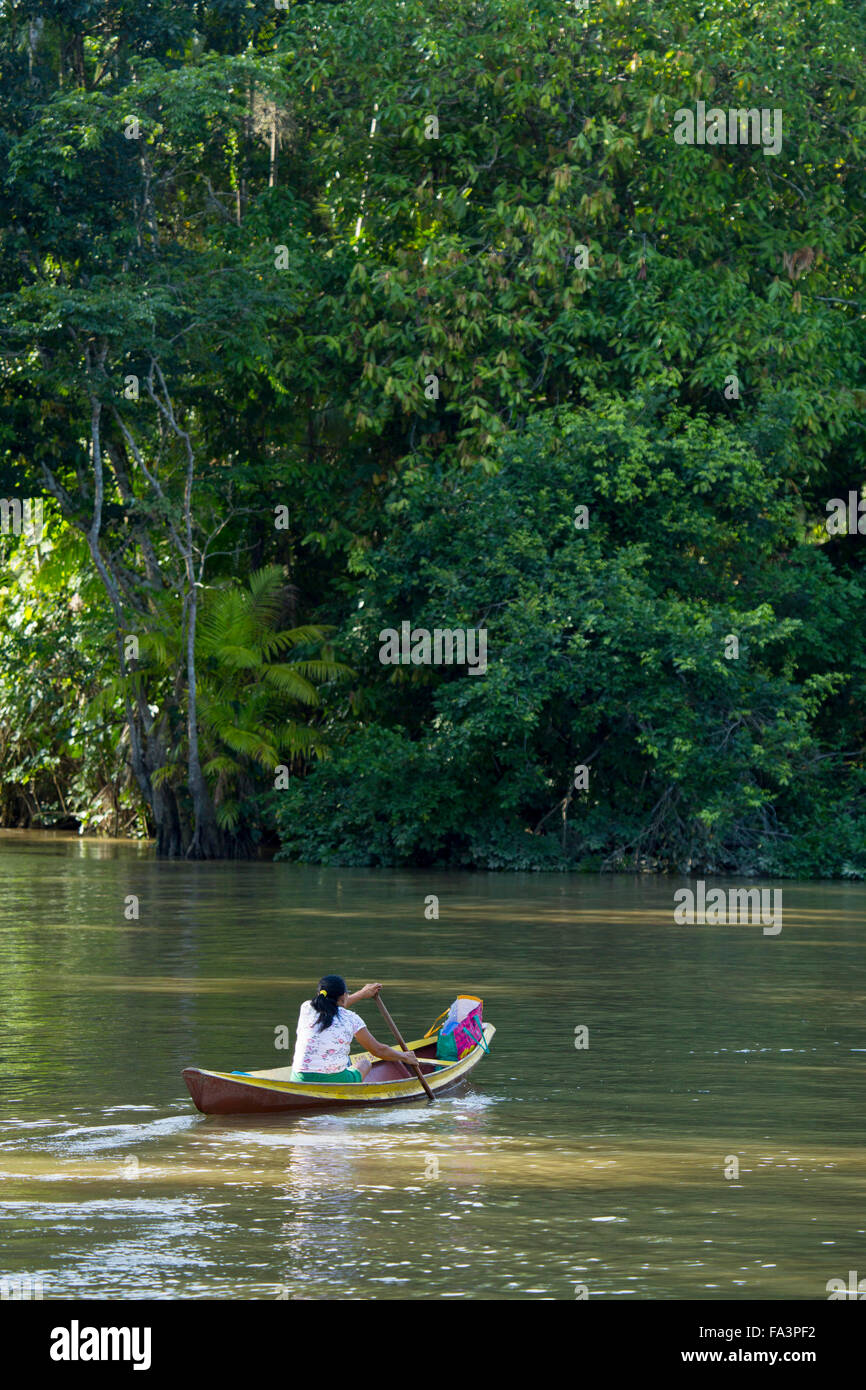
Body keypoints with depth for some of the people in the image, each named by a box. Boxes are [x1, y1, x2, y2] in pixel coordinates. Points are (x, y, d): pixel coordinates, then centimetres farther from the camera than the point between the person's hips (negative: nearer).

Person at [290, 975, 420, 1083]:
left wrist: (362, 994, 44)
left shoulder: (306, 1008, 6)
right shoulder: (351, 1019, -2)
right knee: (365, 1062, 29)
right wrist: (405, 1057, 29)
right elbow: (378, 1050, 10)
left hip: (300, 1083, 3)